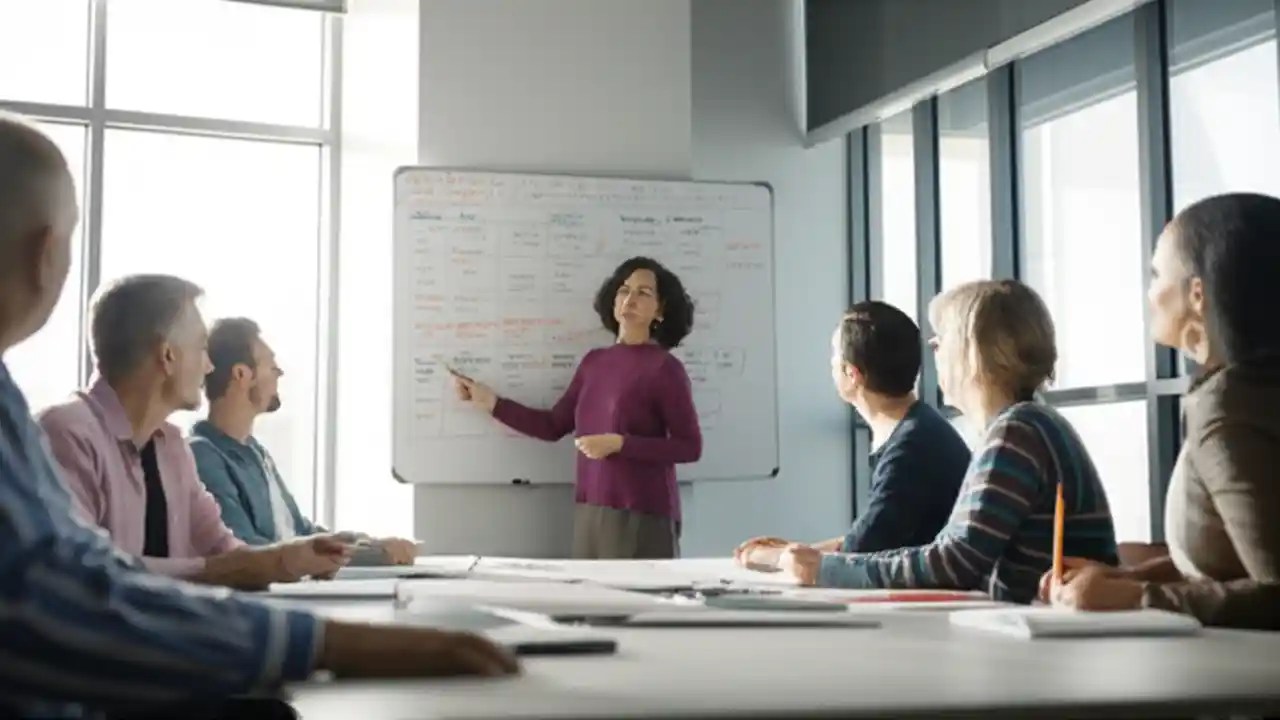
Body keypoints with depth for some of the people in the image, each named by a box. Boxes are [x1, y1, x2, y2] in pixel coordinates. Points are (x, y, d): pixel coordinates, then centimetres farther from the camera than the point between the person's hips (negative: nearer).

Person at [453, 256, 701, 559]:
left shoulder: (664, 368, -7)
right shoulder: (594, 361, 10)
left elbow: (690, 447, -10)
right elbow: (554, 426, 13)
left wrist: (618, 443, -17)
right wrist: (489, 401, 10)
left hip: (643, 516, -5)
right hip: (590, 512, 6)